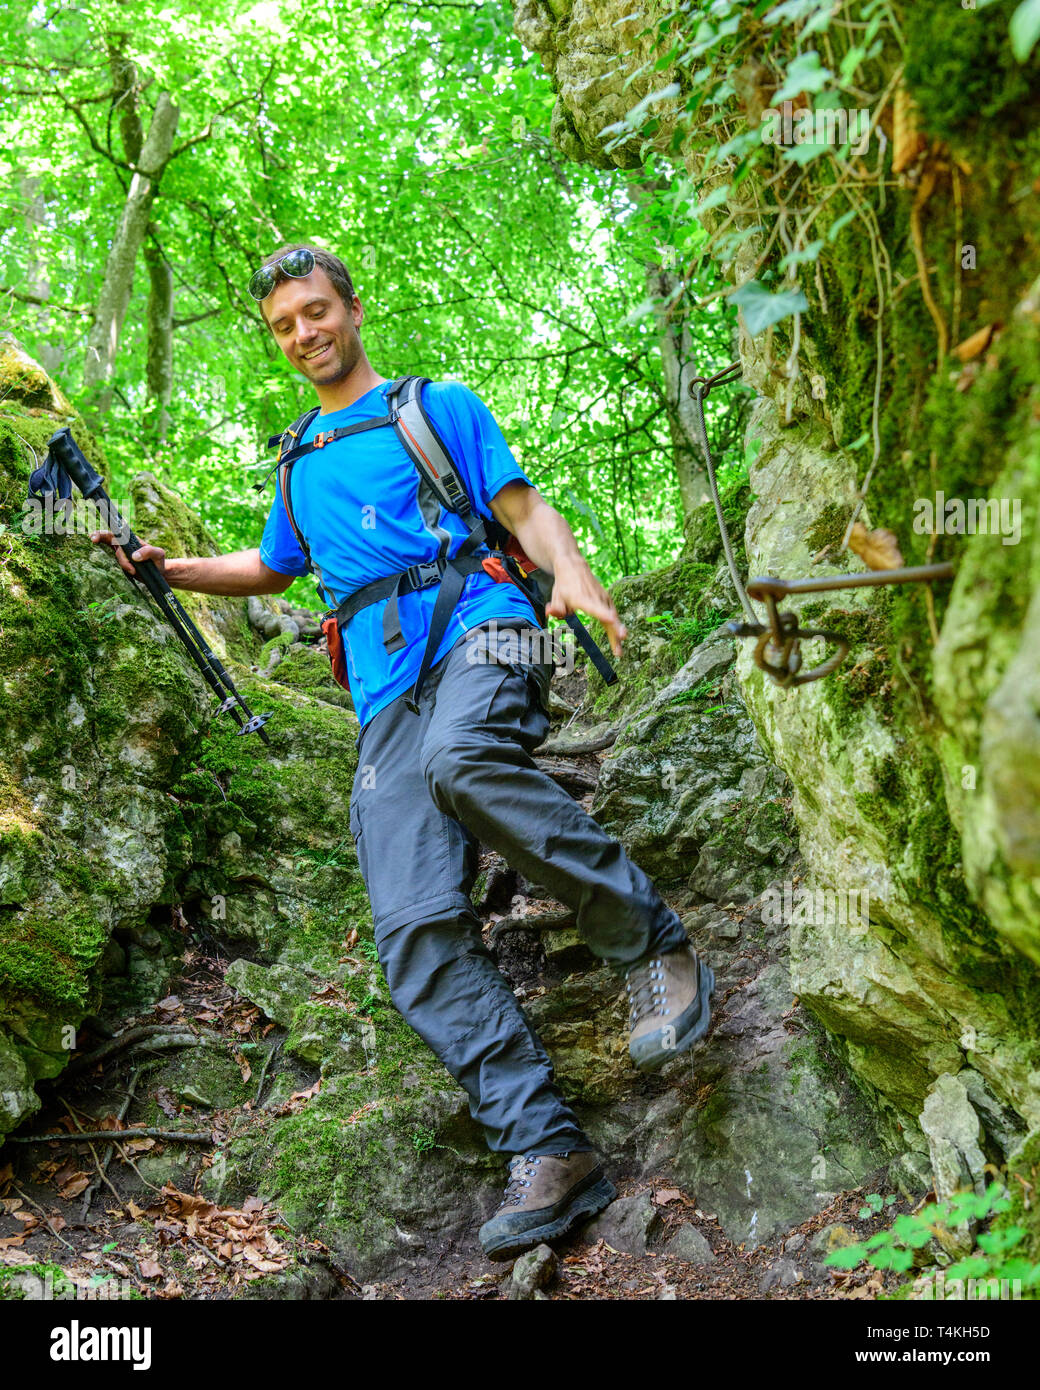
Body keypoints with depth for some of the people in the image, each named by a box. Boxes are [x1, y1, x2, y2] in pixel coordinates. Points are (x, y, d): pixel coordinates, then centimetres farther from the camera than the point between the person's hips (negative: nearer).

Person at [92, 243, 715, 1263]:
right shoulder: (301, 464, 31)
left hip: (477, 632, -4)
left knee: (462, 759, -42)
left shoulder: (438, 406, 17)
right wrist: (171, 569, 28)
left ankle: (652, 944, -26)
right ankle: (546, 1152, -15)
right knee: (416, 932, -16)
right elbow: (273, 568, 44)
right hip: (386, 695, 4)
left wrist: (570, 572, -13)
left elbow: (523, 507, 8)